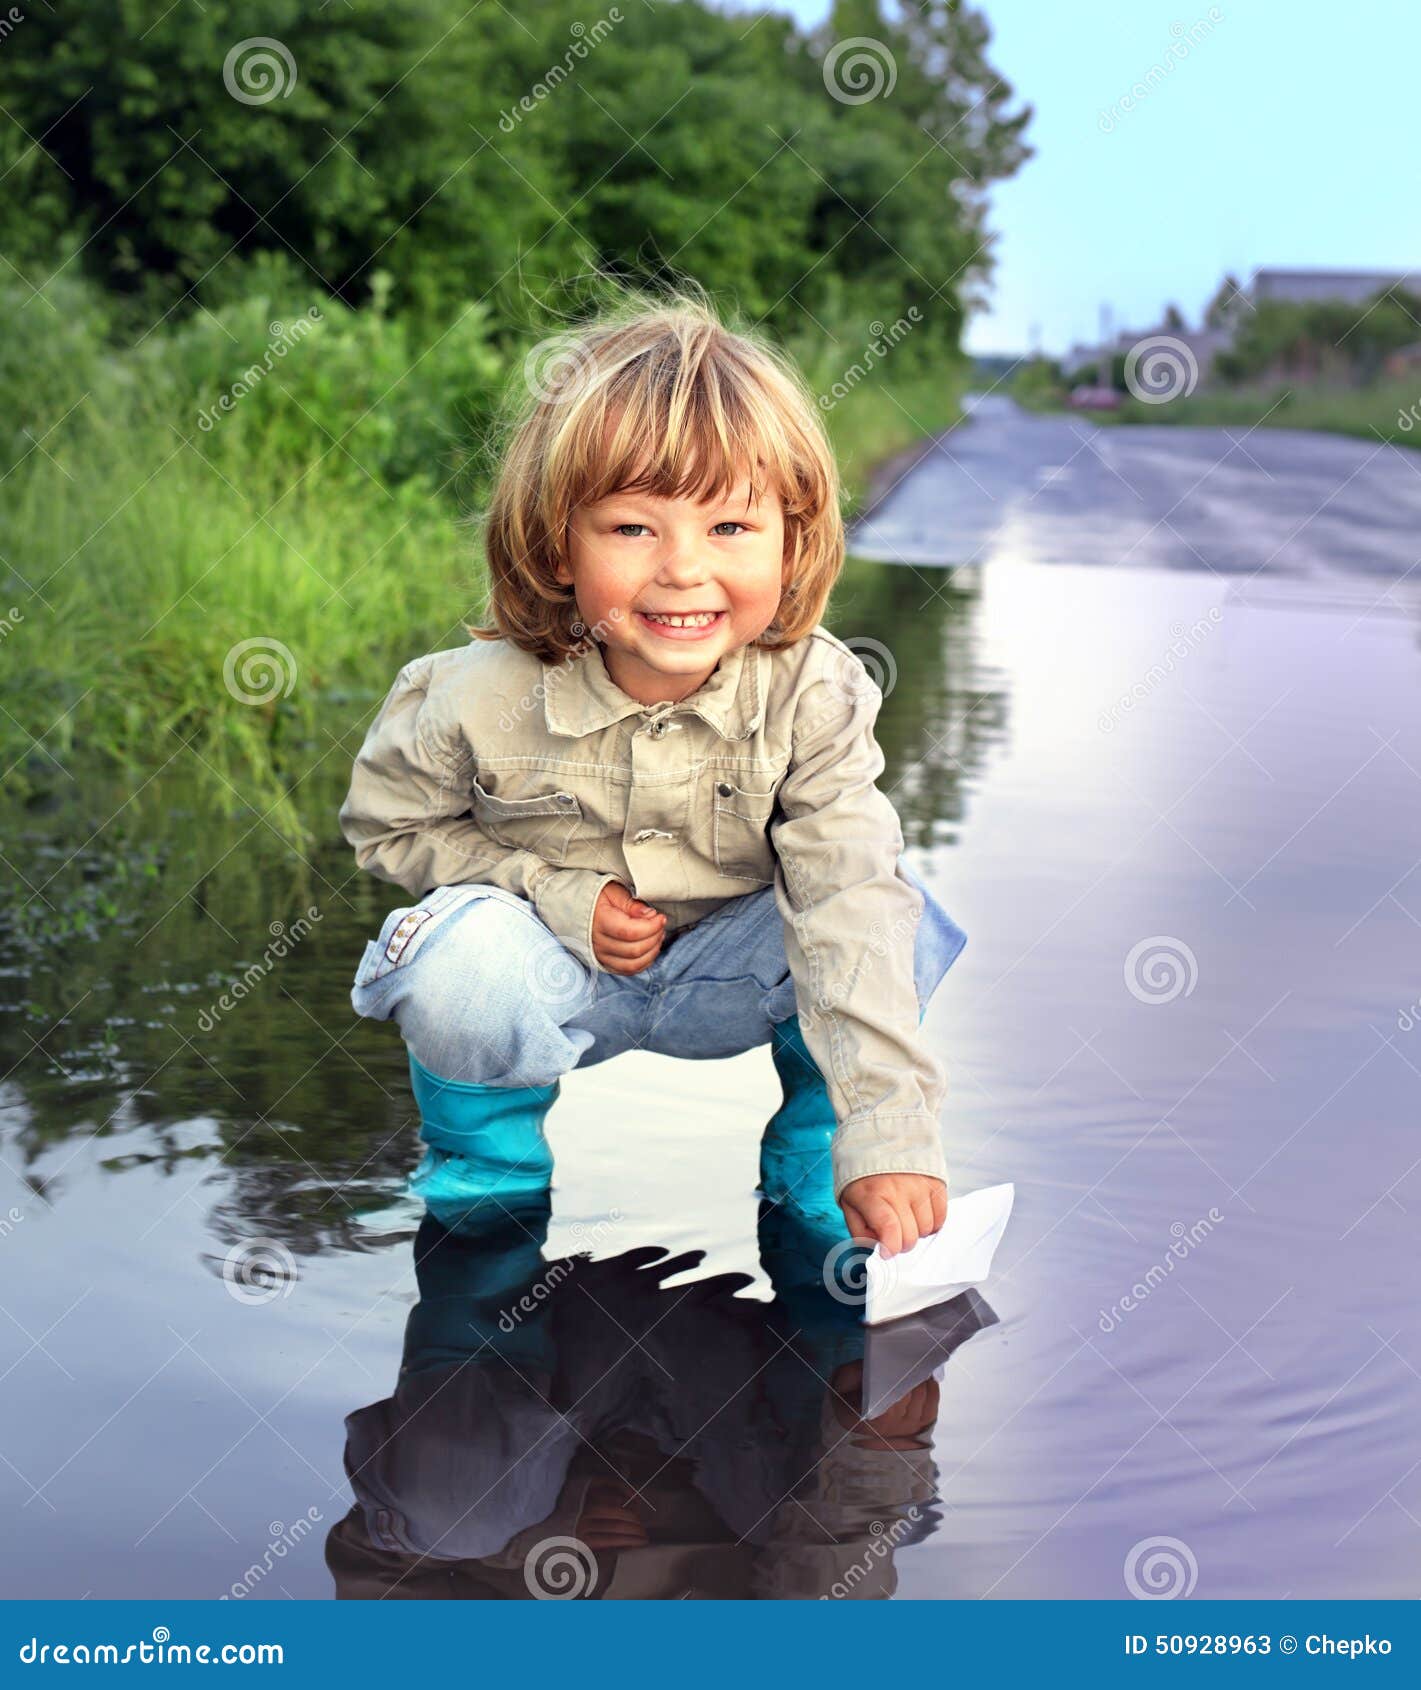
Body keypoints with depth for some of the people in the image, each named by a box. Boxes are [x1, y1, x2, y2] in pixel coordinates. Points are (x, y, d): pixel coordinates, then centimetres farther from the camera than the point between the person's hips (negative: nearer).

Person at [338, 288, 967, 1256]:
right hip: (555, 972, -1)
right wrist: (555, 895, -20)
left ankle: (812, 1155, 3)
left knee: (896, 914, -26)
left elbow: (849, 908, -32)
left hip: (727, 972, 1)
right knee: (460, 951, -34)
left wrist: (889, 1140, -40)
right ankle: (487, 1163, 0)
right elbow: (388, 825, -4)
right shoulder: (482, 700, -23)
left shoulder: (812, 697, -23)